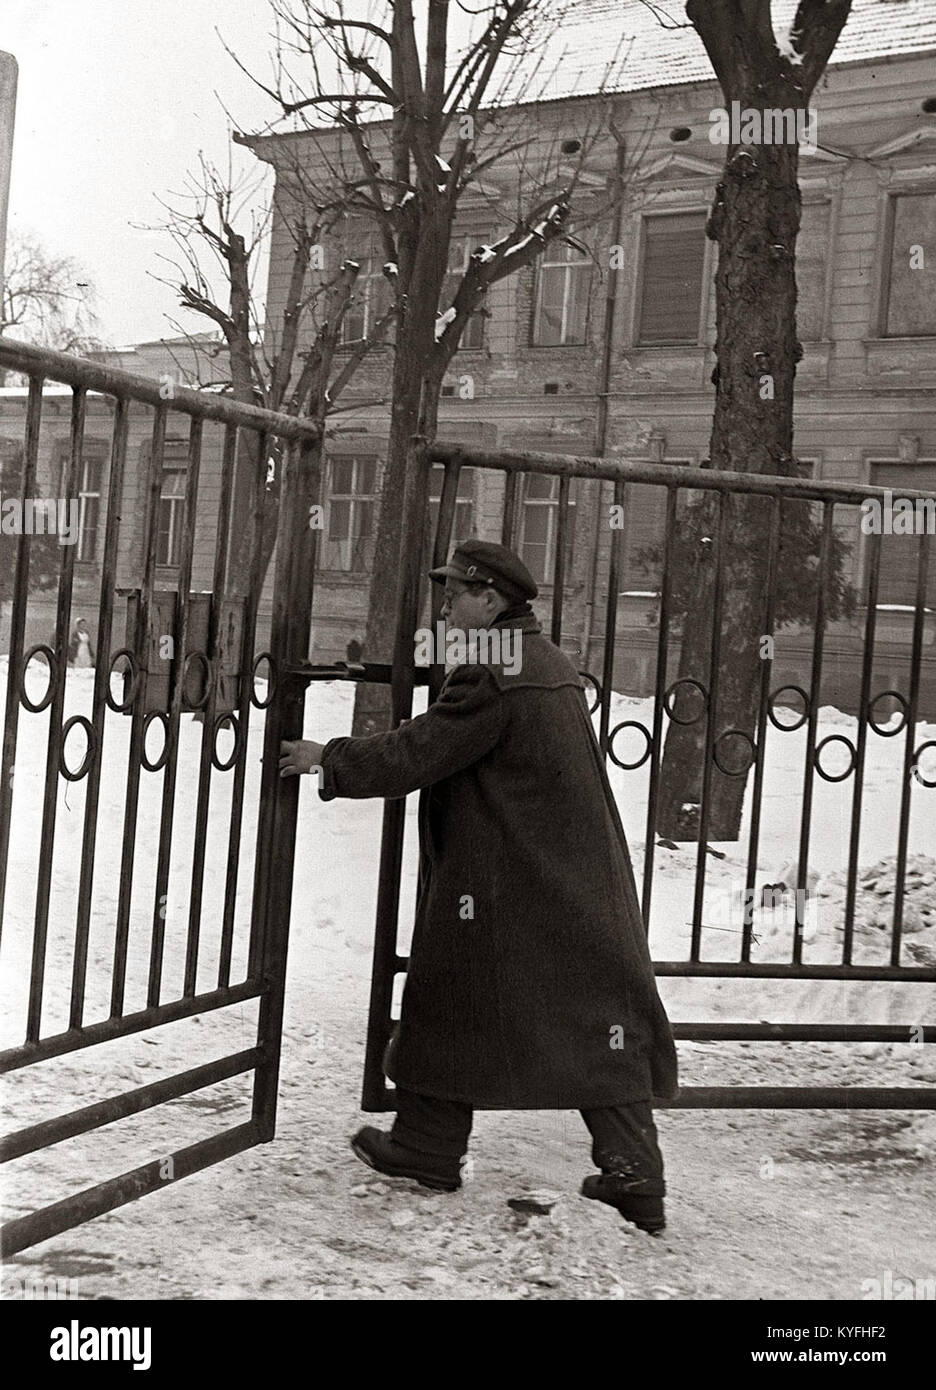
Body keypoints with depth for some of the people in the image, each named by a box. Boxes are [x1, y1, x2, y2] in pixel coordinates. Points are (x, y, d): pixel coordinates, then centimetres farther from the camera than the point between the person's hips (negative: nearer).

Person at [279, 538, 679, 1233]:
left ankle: (428, 1147, 25)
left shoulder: (490, 678, -17)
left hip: (501, 881, -8)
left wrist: (329, 759, -4)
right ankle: (634, 1175, 10)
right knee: (597, 1014, 8)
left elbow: (412, 754, -17)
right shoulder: (554, 664, 12)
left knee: (454, 1003, 10)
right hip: (582, 880, 8)